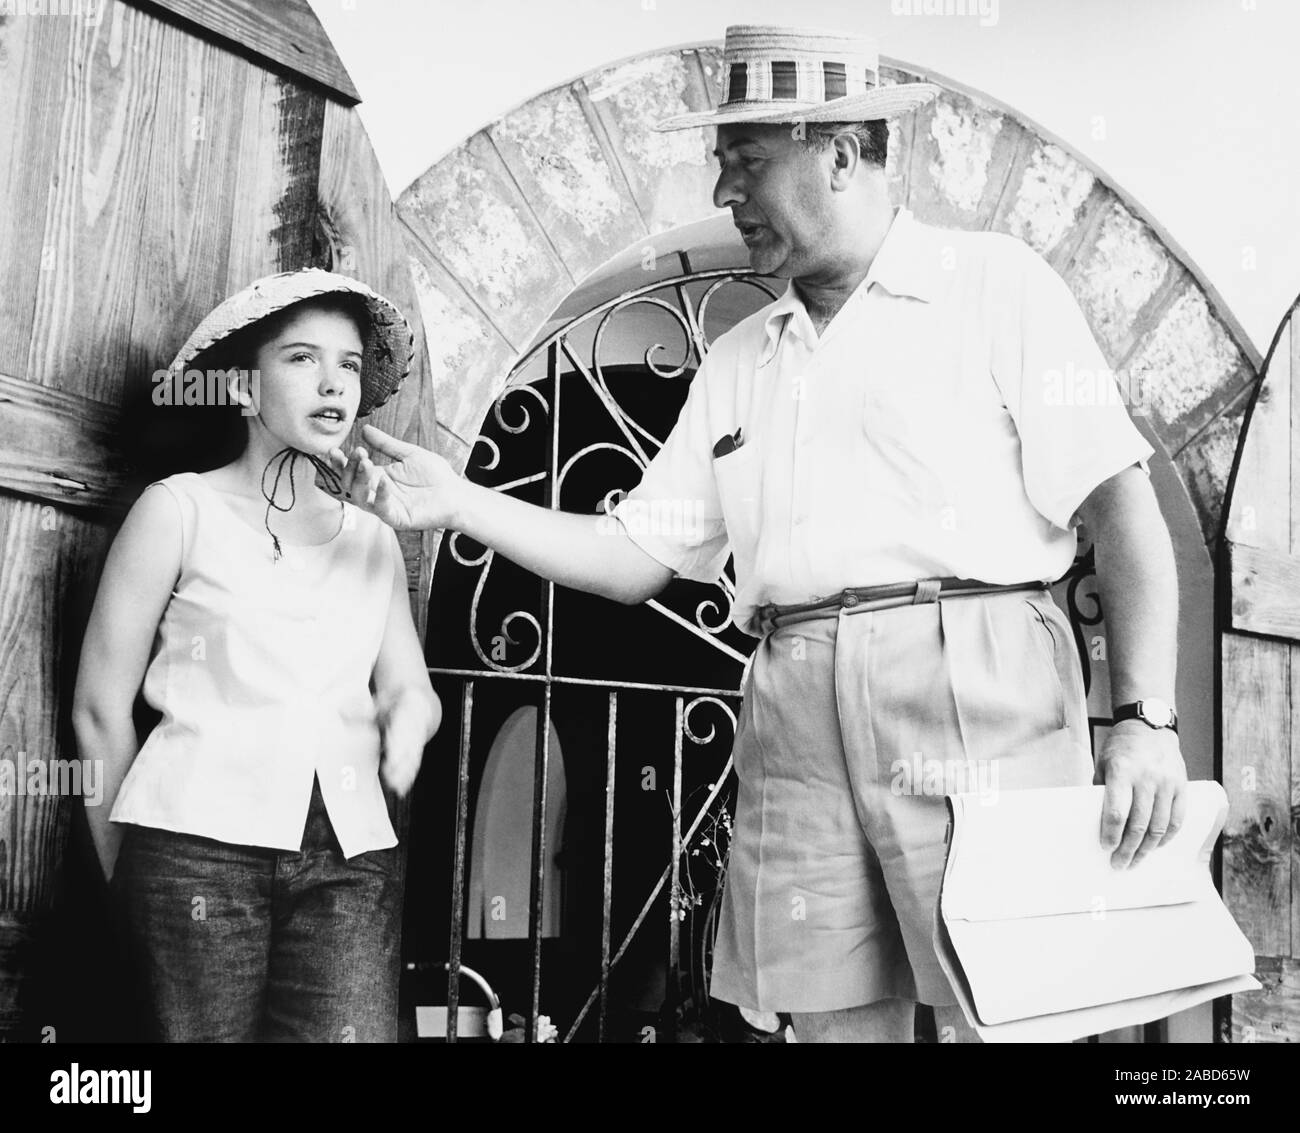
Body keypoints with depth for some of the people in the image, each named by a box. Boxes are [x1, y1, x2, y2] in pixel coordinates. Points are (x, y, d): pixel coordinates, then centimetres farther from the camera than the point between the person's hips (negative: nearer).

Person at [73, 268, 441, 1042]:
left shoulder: (375, 539, 16)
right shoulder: (180, 509, 3)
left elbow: (412, 686, 16)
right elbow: (102, 708, 3)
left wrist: (409, 711, -7)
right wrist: (123, 874, 8)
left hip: (351, 853, 3)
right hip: (198, 840, -3)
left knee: (356, 1032, -11)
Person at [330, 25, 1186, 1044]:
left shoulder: (995, 285, 5)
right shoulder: (737, 362, 21)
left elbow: (1121, 507, -2)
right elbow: (635, 559, 19)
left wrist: (1146, 718, -14)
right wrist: (459, 503, 10)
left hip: (976, 694, -4)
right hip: (796, 720, 5)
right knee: (836, 1018, 5)